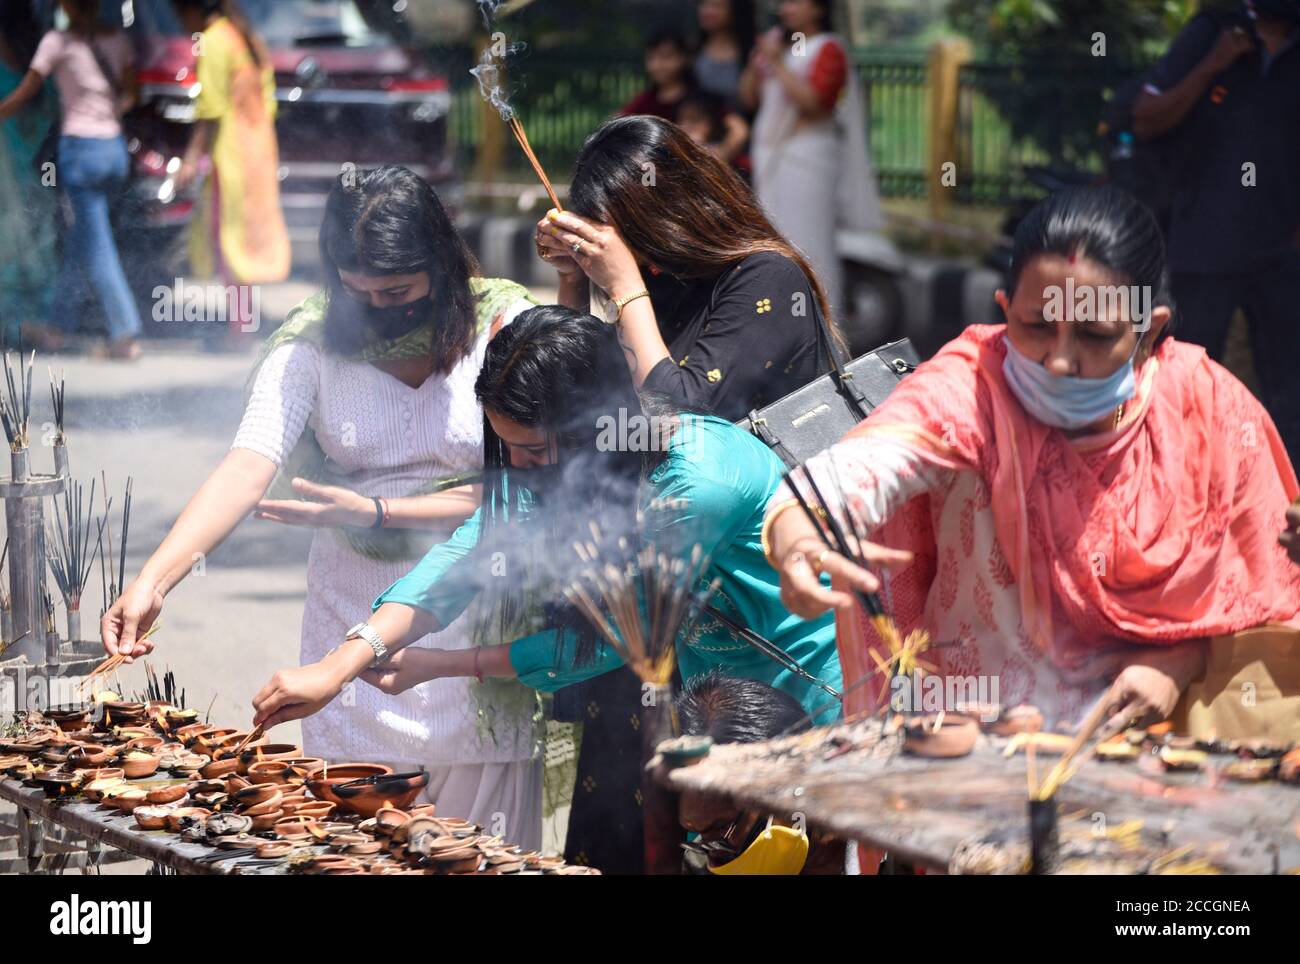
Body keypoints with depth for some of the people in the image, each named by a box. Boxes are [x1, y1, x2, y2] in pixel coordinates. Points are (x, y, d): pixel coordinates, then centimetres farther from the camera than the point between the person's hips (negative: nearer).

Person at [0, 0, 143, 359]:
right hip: (115, 147, 6)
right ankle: (61, 324, 22)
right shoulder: (117, 40, 7)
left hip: (80, 147, -6)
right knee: (78, 239, 17)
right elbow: (129, 96, 12)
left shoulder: (59, 42, -8)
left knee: (96, 248, -4)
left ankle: (125, 334, -12)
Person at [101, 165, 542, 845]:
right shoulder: (314, 341, -4)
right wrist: (154, 579, -32)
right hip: (355, 605, 1)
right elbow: (248, 466, -17)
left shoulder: (503, 323, -7)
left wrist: (373, 513, -20)